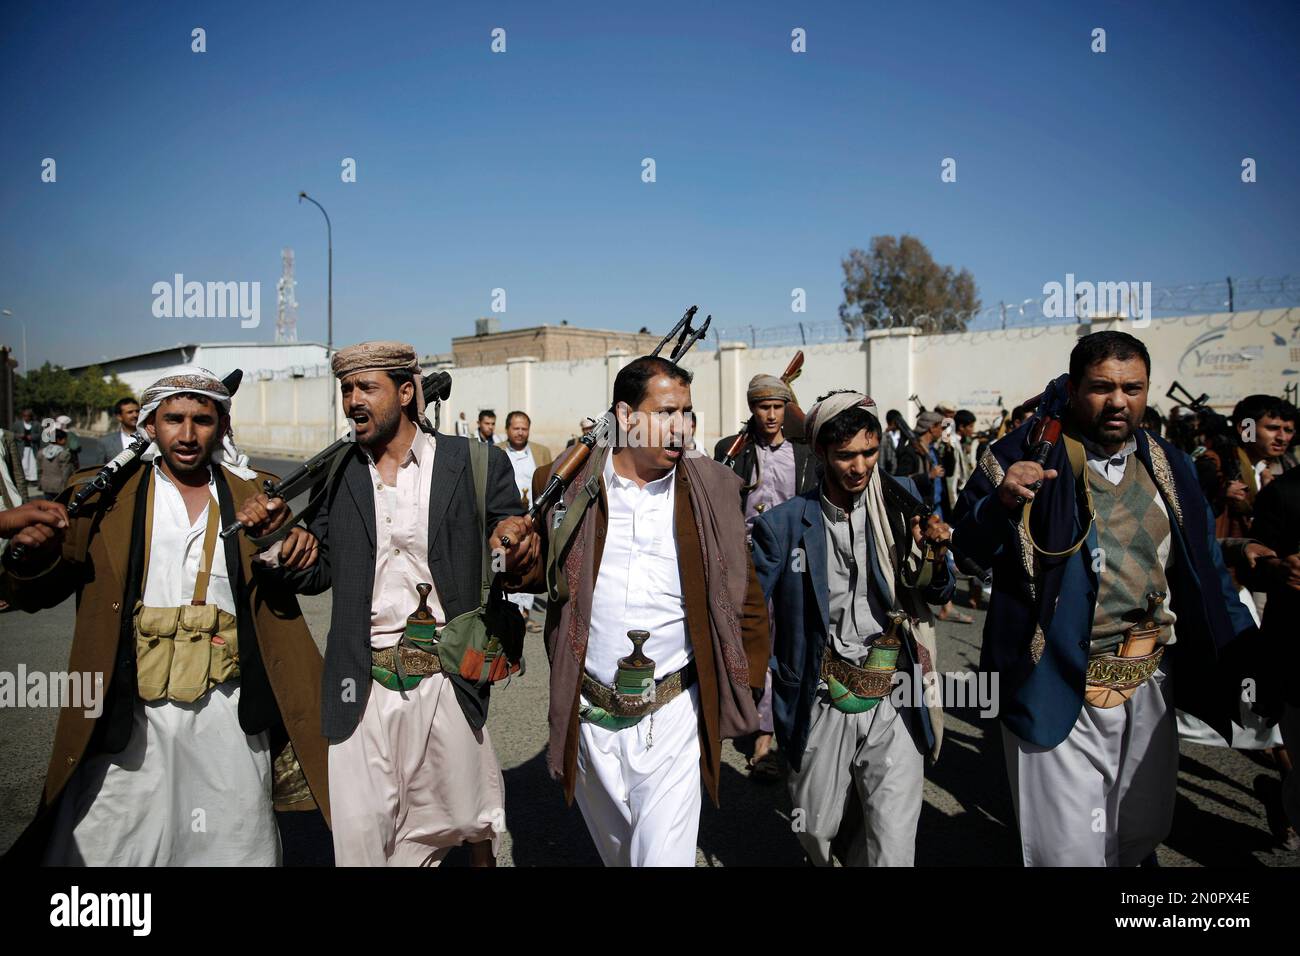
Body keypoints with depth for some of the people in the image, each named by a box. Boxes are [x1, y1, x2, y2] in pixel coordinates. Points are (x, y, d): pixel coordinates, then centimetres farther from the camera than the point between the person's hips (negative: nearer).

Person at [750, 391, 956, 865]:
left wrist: (937, 555, -16)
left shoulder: (902, 500, -2)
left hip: (895, 703, 0)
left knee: (892, 847, -3)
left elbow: (939, 595, 5)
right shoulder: (782, 524, -7)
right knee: (817, 835, 17)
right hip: (823, 705, 0)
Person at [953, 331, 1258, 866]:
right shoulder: (1029, 453, -9)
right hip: (1060, 690, -5)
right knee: (1066, 848, 2)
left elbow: (1204, 567, 14)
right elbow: (970, 548, -12)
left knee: (1142, 834, 21)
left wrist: (1244, 646, 8)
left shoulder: (1166, 465, 7)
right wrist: (1001, 500, -31)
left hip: (1149, 688, 6)